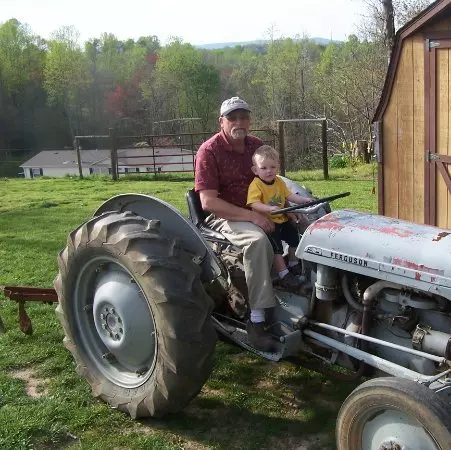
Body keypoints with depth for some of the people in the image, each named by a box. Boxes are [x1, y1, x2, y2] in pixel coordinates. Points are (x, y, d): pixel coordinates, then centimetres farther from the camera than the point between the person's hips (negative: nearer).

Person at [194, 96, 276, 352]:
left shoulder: (257, 146, 8)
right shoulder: (209, 151, -12)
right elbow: (208, 201, -20)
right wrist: (251, 216, -26)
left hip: (258, 212, 7)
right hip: (225, 216, -7)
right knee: (257, 239, -36)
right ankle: (256, 320, -33)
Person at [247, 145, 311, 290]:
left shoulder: (279, 182, 8)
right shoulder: (255, 185, -16)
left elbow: (289, 196, 12)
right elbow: (254, 204, -28)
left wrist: (305, 200, -1)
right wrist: (269, 208, -42)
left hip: (282, 219, 8)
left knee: (295, 236, 12)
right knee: (276, 246, -17)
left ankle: (294, 264, 33)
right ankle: (284, 275, -9)